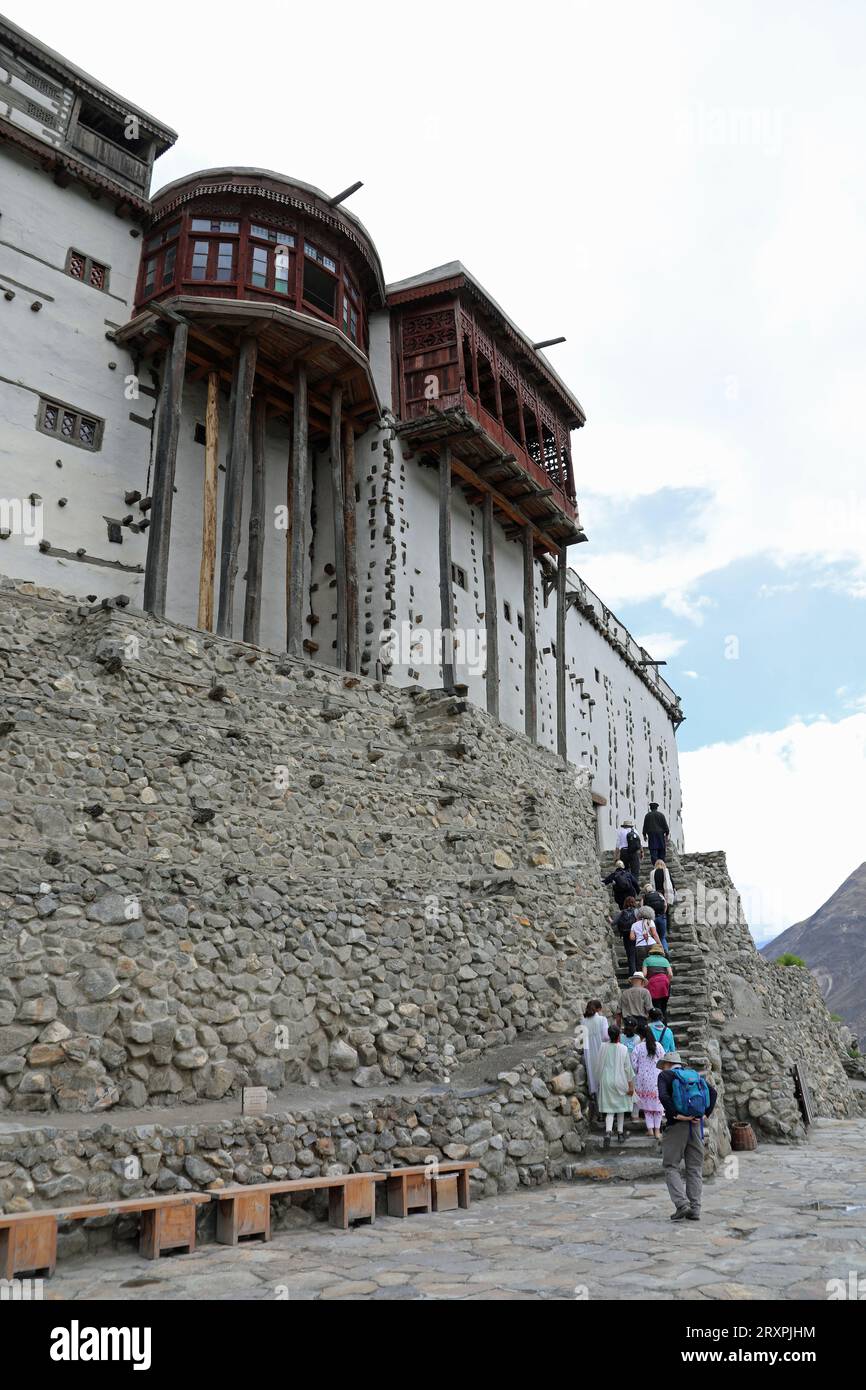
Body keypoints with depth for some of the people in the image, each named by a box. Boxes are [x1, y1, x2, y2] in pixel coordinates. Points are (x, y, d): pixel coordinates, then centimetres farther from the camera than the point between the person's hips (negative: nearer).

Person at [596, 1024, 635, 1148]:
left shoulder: (603, 1047, -9)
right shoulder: (623, 1049, -14)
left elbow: (600, 1065, 1)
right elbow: (628, 1068, -9)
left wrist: (600, 1080, 15)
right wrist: (631, 1085, 0)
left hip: (606, 1081, 1)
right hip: (620, 1081, -1)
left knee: (609, 1108, 5)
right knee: (621, 1106, 18)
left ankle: (608, 1131, -17)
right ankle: (620, 1133, 26)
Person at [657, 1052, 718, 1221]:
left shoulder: (665, 1075, 1)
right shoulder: (694, 1075, 16)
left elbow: (663, 1096, -17)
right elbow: (713, 1092, 6)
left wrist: (676, 1115, -14)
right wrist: (706, 1114, 3)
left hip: (676, 1125, -5)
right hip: (696, 1125, 5)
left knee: (671, 1166, 3)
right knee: (695, 1168, 10)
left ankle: (682, 1204, -10)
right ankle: (695, 1209, 7)